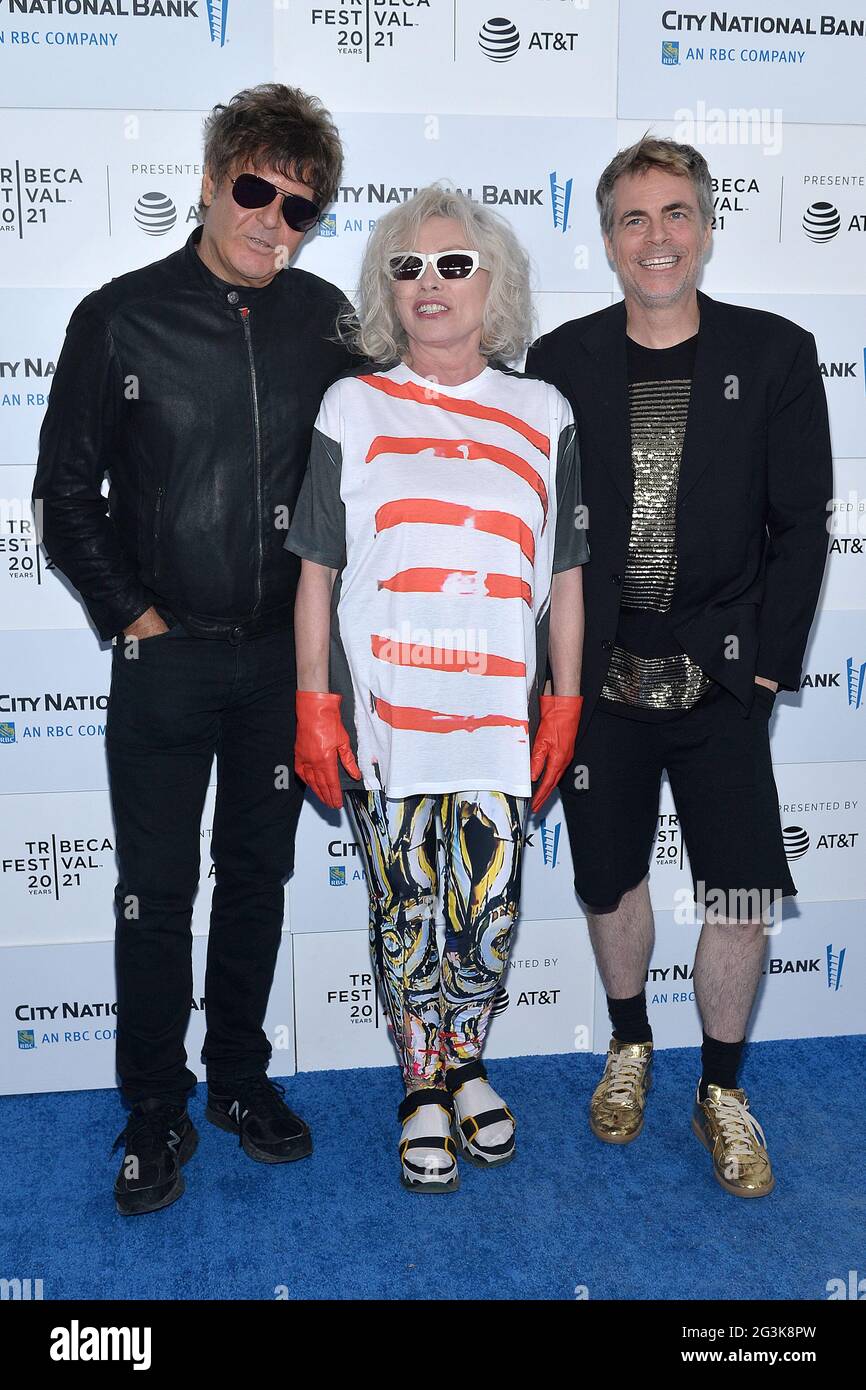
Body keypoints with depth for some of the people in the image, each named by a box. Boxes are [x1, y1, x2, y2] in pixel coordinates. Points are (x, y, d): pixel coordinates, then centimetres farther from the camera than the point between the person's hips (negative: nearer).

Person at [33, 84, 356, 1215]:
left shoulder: (325, 318, 2)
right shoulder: (120, 318, -4)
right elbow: (65, 491, 1)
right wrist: (129, 613, -5)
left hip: (282, 655, 3)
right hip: (165, 657, -2)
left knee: (257, 877, 14)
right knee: (156, 891, 5)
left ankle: (240, 1079, 32)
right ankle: (156, 1114, 23)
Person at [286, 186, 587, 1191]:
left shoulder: (543, 416, 6)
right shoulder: (353, 408, 3)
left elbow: (565, 578, 8)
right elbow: (318, 571, 2)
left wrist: (563, 708, 5)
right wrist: (314, 707, -2)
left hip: (501, 720, 1)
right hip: (382, 721, -1)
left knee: (489, 911, 9)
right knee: (406, 912, 9)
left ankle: (466, 1065, 35)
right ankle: (423, 1090, 30)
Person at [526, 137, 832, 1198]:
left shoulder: (774, 354, 1)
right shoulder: (560, 362, 3)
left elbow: (801, 525, 1)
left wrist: (766, 665, -5)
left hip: (721, 680, -1)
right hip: (598, 680, 1)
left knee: (743, 897, -2)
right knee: (610, 881, 13)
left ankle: (721, 1092, 23)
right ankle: (629, 1048, 40)